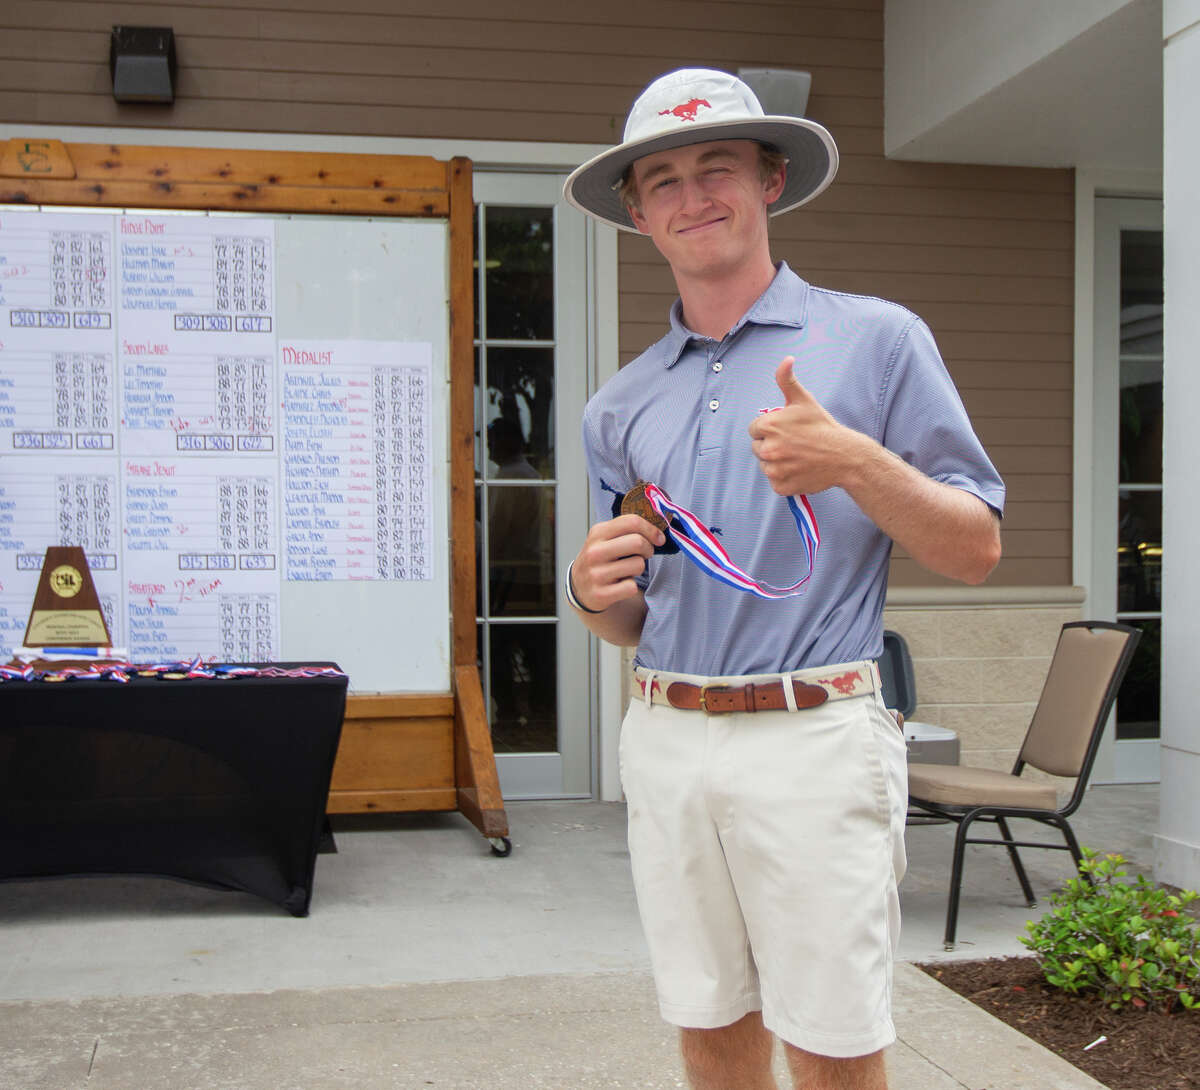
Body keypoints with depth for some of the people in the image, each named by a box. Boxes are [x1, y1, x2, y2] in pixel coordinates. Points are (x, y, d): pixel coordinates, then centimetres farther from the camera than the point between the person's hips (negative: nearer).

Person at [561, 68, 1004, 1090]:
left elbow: (977, 550, -1)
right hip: (665, 739, 4)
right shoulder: (622, 405, 13)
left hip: (814, 735, -4)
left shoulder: (877, 339, 1)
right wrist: (594, 591, -6)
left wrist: (854, 461, -17)